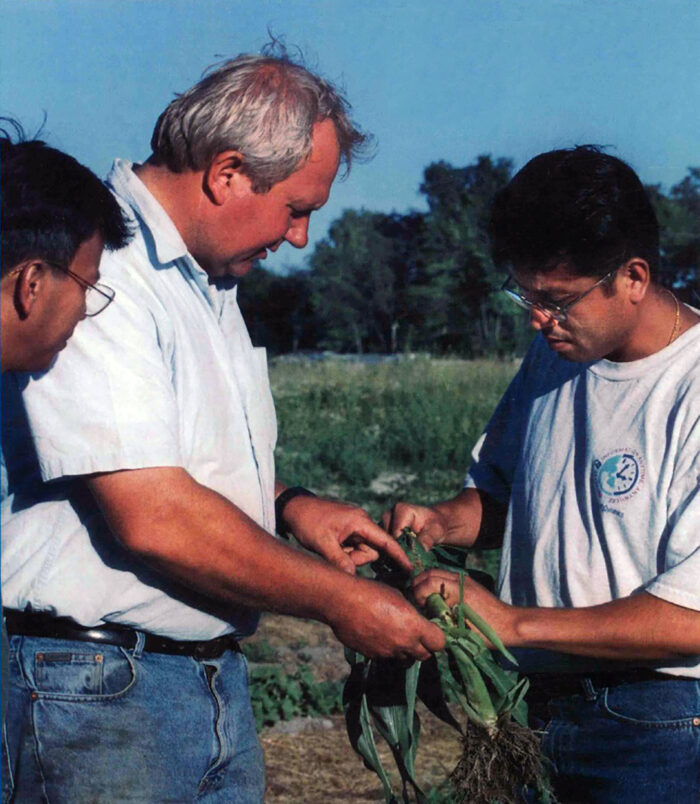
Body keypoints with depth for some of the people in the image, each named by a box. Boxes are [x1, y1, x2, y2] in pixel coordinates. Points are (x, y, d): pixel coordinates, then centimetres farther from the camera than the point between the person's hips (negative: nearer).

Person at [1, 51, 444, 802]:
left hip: (218, 676, 9)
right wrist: (337, 599, -15)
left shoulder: (204, 281, 13)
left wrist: (286, 504, 5)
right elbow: (152, 519, -25)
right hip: (99, 686, -9)